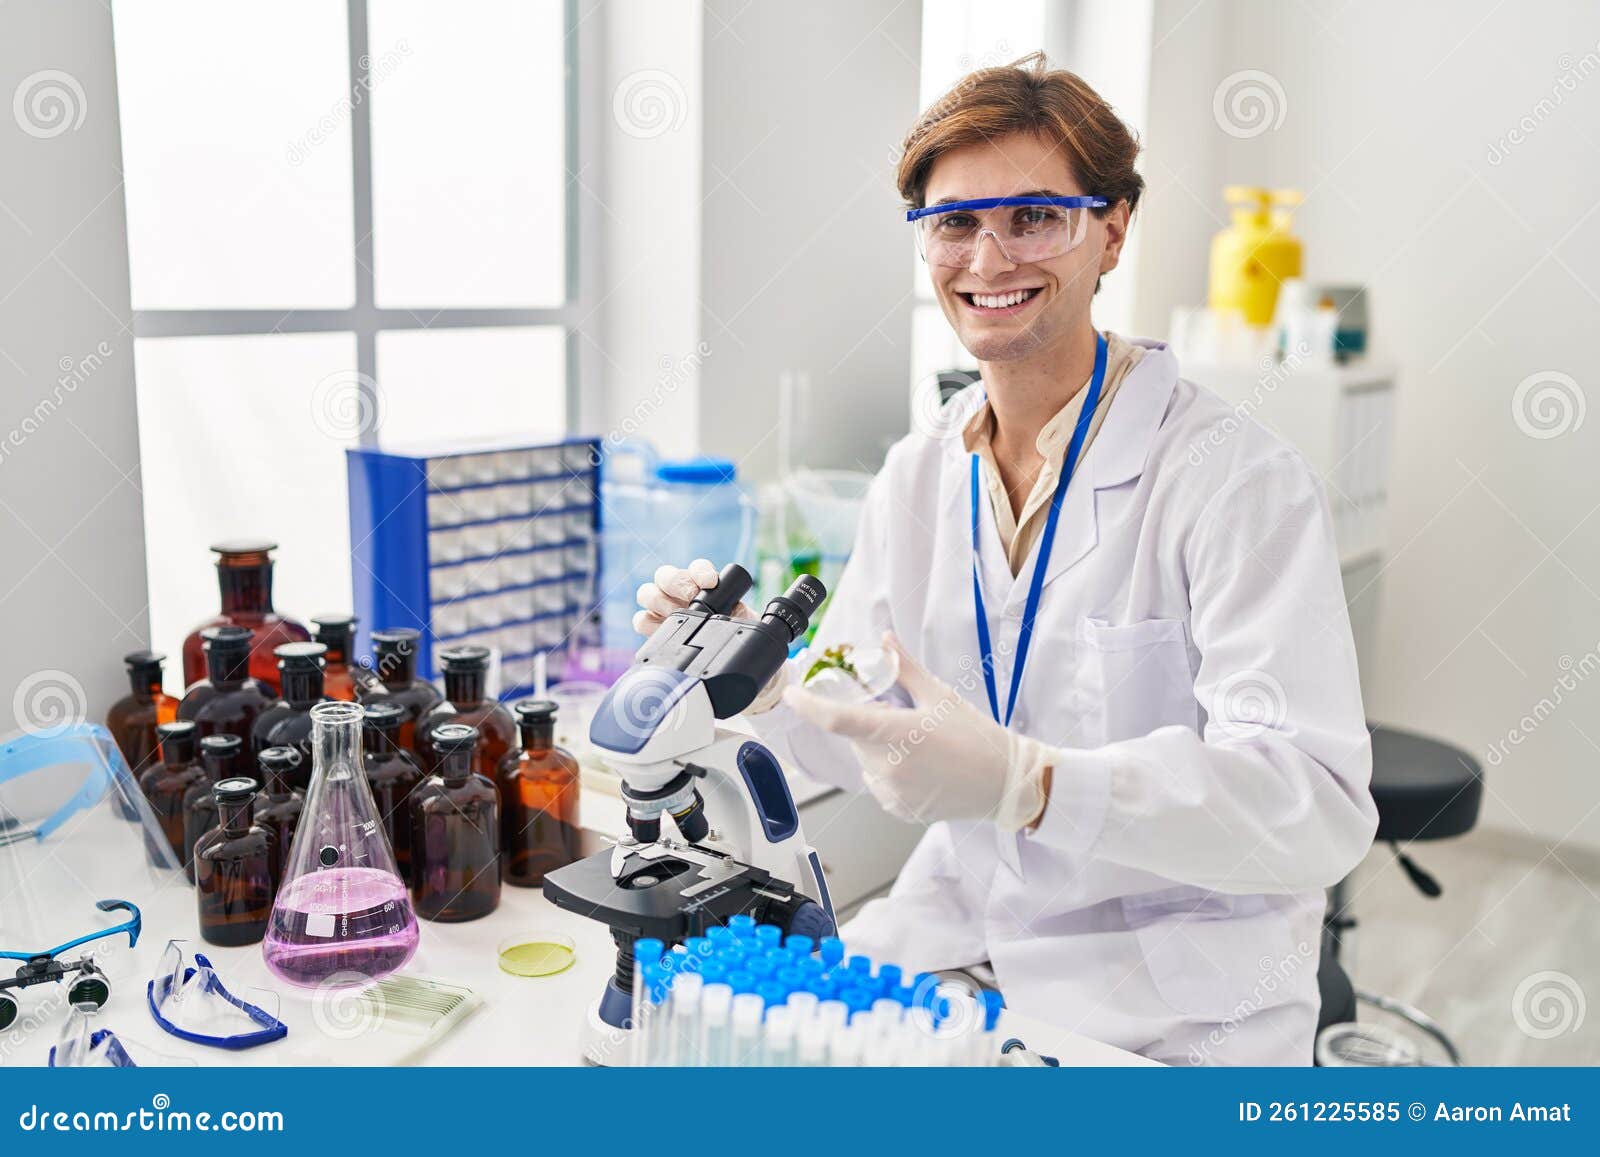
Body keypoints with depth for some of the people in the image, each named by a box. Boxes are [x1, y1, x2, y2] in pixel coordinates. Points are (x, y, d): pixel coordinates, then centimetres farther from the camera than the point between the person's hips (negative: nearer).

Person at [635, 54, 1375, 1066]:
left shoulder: (1238, 482, -16)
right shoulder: (918, 472, 4)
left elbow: (1318, 807, -25)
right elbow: (875, 748, 8)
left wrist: (1026, 781, -38)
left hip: (1174, 1012, -5)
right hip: (962, 940, 5)